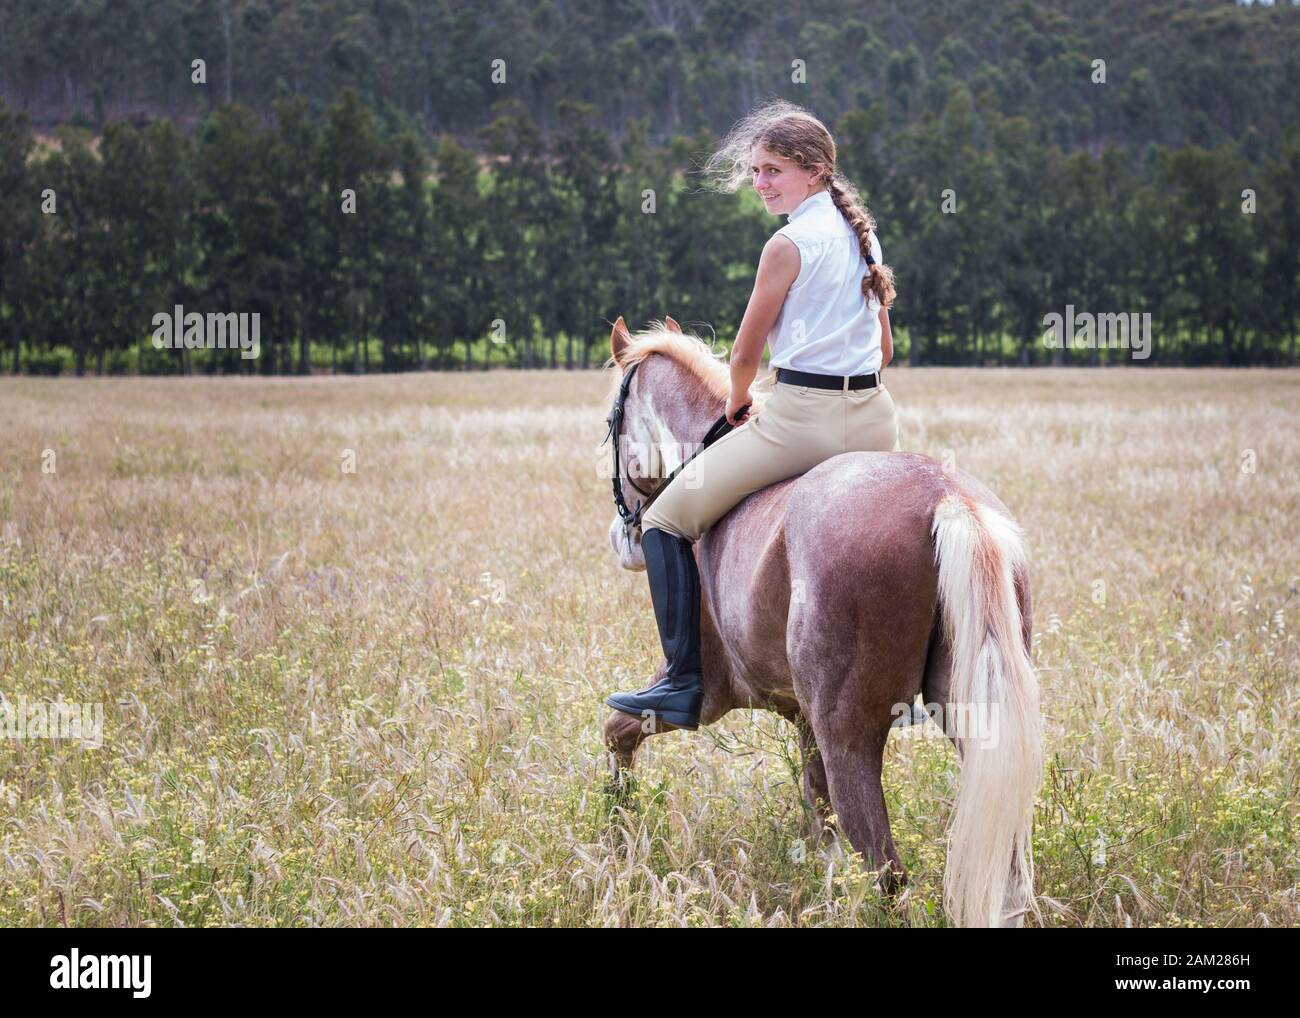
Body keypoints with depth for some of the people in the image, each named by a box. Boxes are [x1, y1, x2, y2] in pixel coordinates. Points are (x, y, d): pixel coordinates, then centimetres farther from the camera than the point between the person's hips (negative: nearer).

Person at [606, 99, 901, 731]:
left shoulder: (789, 244, -9)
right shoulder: (863, 233, 13)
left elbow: (746, 354, -1)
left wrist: (737, 409, 17)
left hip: (802, 416, -8)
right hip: (875, 418, 8)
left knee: (668, 519, 0)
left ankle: (684, 684, -7)